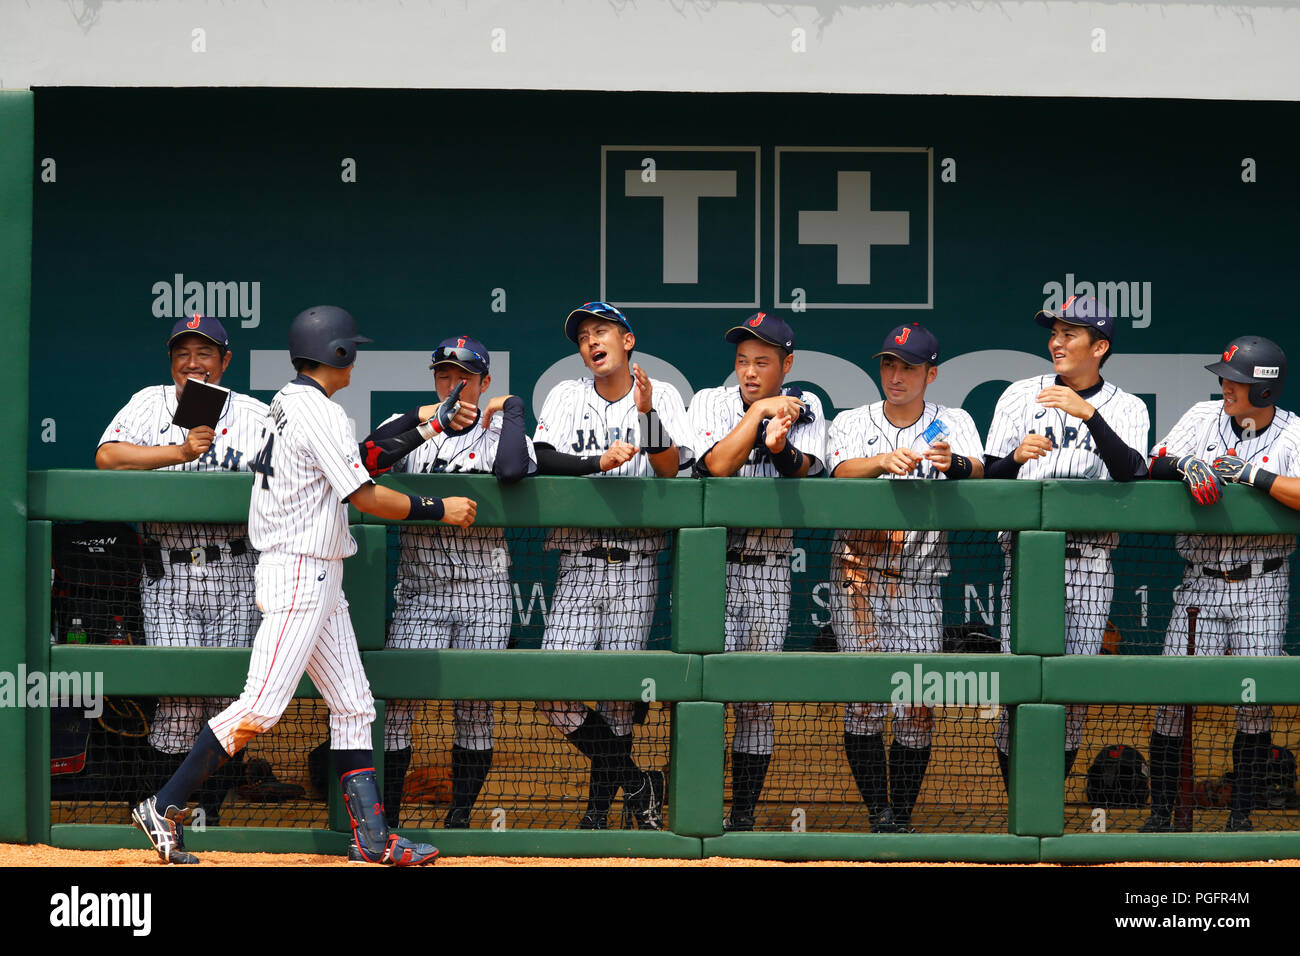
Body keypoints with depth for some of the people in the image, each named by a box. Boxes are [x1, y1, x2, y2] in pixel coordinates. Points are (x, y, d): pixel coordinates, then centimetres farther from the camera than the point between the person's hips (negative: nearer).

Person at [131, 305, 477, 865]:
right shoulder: (320, 413, -16)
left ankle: (372, 838, 7)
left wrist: (428, 429, 19)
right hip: (298, 574, -11)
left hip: (319, 582, 11)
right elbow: (367, 498, -16)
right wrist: (440, 510, -6)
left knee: (353, 707, 8)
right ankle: (163, 808, -8)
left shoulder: (287, 404, 14)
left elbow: (356, 461, 19)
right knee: (262, 707, -12)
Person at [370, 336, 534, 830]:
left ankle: (460, 818, 10)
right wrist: (421, 417, -13)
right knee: (399, 697, -9)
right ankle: (385, 817, -3)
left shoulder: (501, 431, 4)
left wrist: (511, 409, -9)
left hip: (484, 590, 0)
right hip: (419, 587, 0)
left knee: (476, 703, 0)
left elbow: (512, 470, -22)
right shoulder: (410, 428, 8)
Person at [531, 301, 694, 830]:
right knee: (555, 691, -11)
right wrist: (600, 461, -20)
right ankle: (637, 785, 1)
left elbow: (669, 469, -8)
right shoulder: (568, 397, 9)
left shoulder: (662, 396, 6)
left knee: (619, 691, -2)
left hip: (635, 566, -1)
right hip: (579, 563, 1)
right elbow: (544, 460, -5)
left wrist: (646, 413, -22)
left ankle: (602, 797, 18)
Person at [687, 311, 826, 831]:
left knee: (757, 699, 4)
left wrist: (778, 444, -31)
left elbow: (802, 476, -12)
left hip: (770, 572, 2)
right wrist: (758, 412, -17)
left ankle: (743, 817, 11)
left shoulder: (804, 409, 5)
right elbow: (718, 466, -14)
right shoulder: (710, 403, 3)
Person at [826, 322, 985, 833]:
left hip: (919, 584, 0)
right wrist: (885, 460, -37)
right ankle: (879, 816, -4)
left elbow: (978, 471, -15)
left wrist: (954, 463, -39)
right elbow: (842, 471, -15)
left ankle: (903, 817, 7)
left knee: (917, 703, -4)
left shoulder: (953, 424, 5)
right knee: (864, 696, -8)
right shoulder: (852, 423, 6)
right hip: (857, 576, 0)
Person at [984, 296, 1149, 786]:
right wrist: (1018, 455, -15)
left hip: (1090, 559, 0)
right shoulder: (1020, 396, 12)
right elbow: (990, 477, 7)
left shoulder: (1126, 408, 8)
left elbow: (1131, 473, -12)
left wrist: (1088, 414, -23)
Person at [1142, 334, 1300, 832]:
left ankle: (1241, 814, 7)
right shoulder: (1204, 417, 6)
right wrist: (1186, 464, -16)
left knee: (1255, 698, -5)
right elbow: (1153, 467, 3)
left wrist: (1250, 473, -22)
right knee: (1173, 695, -5)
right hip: (1200, 583, 2)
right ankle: (1160, 813, 3)